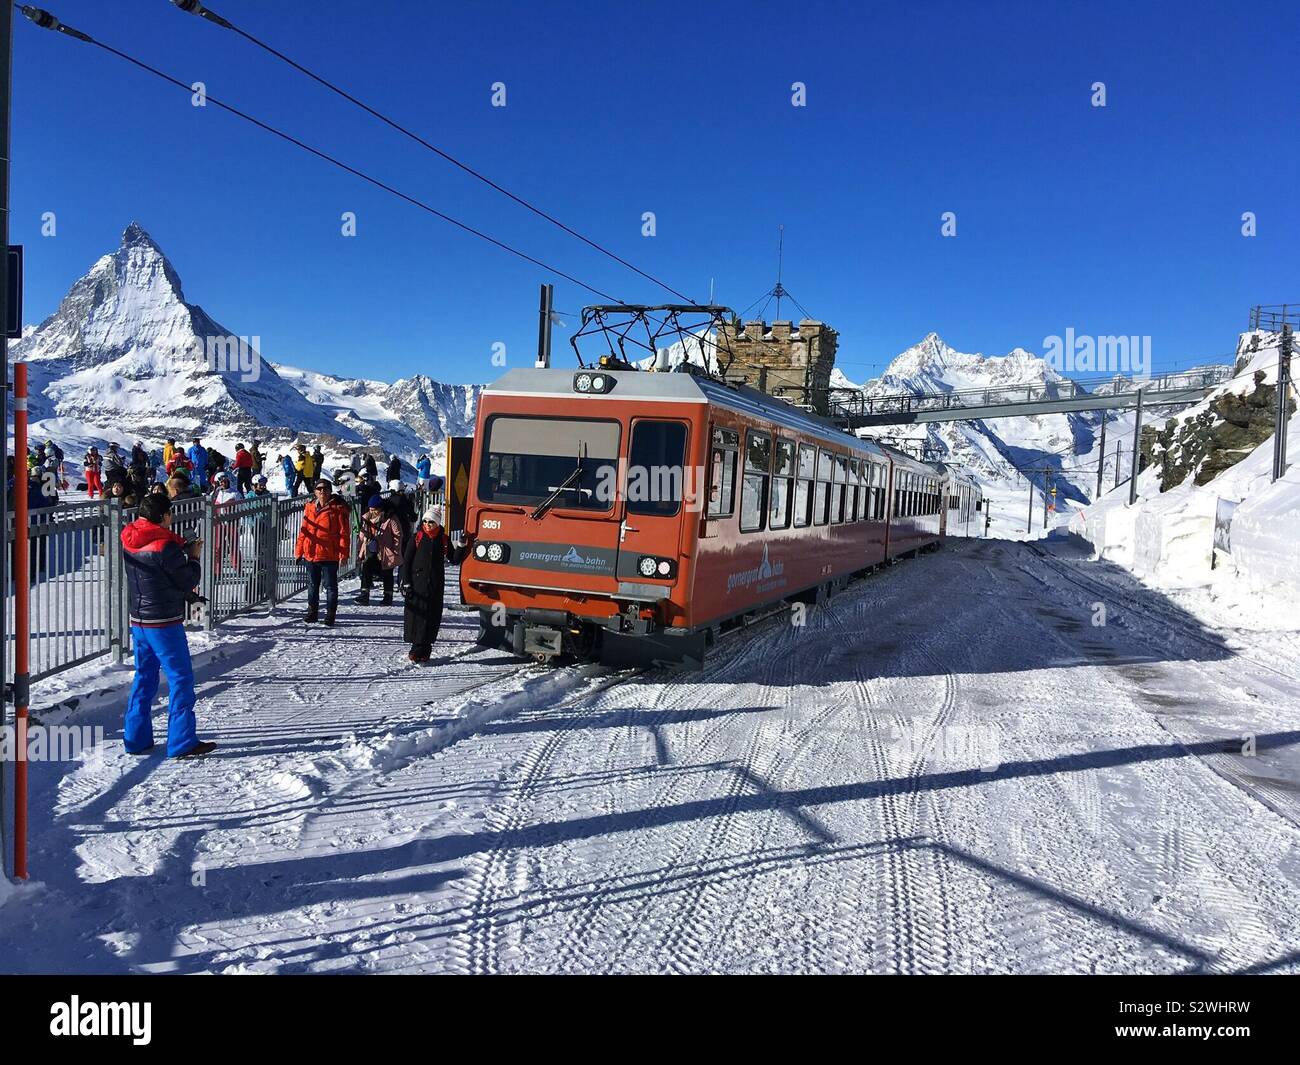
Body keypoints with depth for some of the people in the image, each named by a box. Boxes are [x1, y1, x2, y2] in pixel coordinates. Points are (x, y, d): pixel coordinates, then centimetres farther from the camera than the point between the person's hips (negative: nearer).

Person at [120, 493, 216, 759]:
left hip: (138, 621, 8)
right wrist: (193, 557, 3)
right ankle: (183, 743, 1)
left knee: (144, 677, 17)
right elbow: (188, 582, -11)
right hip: (164, 623, -8)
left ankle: (136, 739, 22)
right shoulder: (167, 547, -19)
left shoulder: (130, 544, 5)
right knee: (181, 679, -1)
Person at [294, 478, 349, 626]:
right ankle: (312, 612, 27)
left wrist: (343, 553, -13)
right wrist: (299, 551, 10)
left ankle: (330, 614, 15)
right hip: (311, 554, 5)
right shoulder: (310, 507, 8)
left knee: (330, 585, 5)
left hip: (329, 554, -5)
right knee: (312, 585, 15)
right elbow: (304, 530, 13)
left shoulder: (338, 508, -6)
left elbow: (344, 533, -8)